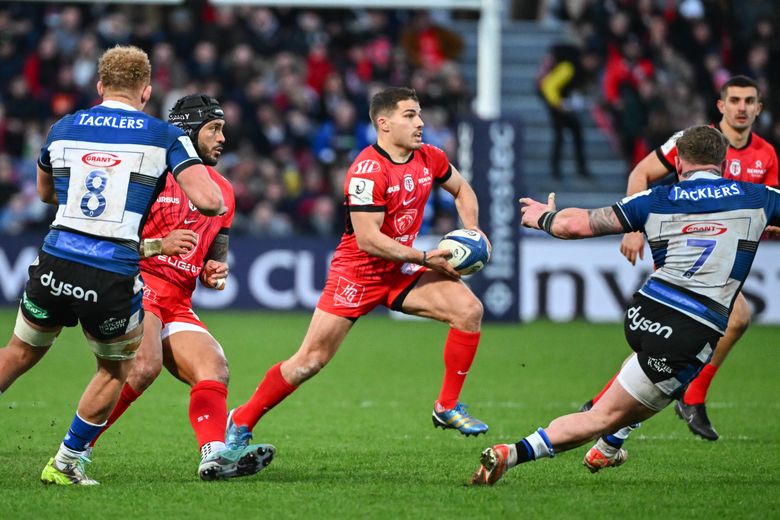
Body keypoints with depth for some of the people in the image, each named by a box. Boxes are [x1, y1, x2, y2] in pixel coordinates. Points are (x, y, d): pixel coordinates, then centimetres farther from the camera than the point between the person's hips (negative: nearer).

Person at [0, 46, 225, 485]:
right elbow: (208, 200, -9)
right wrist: (218, 204, 14)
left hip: (54, 266, 3)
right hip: (114, 279, -3)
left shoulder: (63, 129, 11)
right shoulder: (164, 136, 0)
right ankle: (66, 463, 25)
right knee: (116, 370, 23)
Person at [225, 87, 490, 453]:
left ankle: (447, 407, -2)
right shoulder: (367, 171, -23)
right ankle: (241, 422, 10)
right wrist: (425, 258, -23)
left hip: (400, 271, 6)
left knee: (469, 308, -13)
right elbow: (368, 239, -26)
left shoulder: (429, 158, 0)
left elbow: (462, 190, 20)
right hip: (358, 271, -6)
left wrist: (471, 230, 2)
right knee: (311, 360, -7)